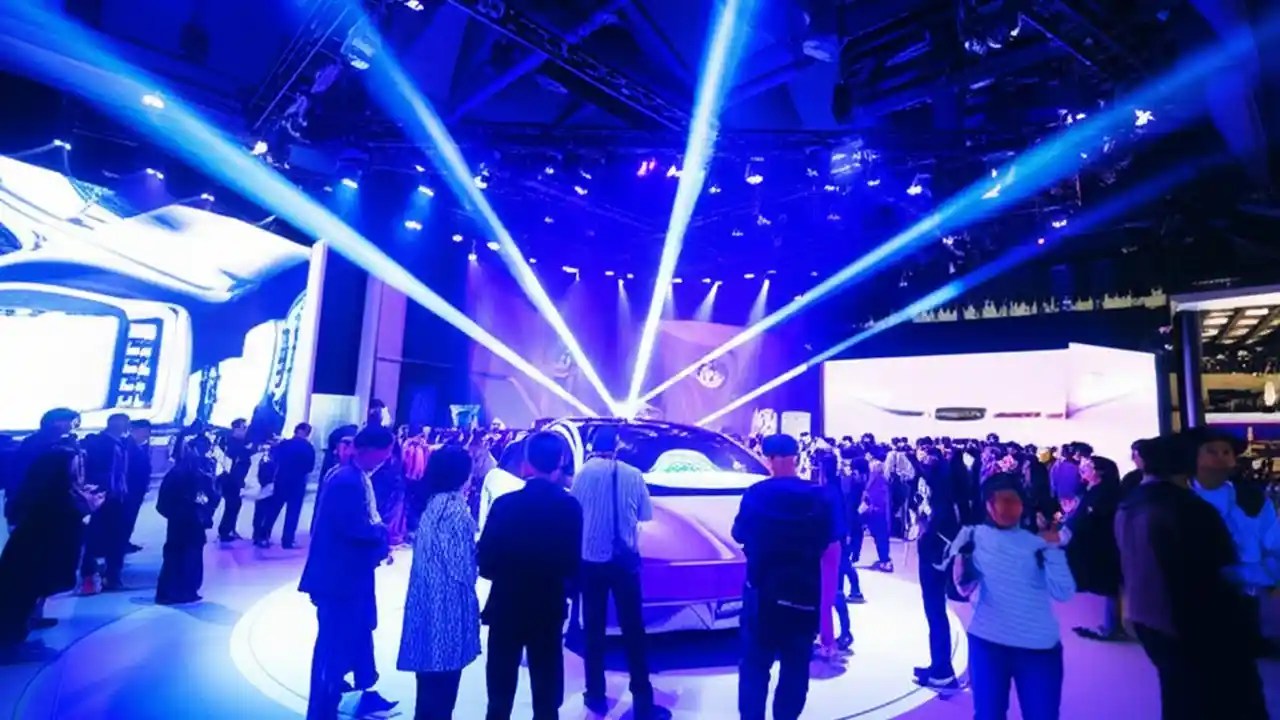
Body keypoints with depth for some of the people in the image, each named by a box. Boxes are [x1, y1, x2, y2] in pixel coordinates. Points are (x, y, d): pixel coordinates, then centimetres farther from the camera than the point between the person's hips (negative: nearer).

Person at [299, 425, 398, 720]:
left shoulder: (360, 477, 7)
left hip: (353, 573, 10)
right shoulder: (347, 480, -24)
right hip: (339, 576, -10)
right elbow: (355, 528, -29)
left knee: (355, 634, 22)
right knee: (335, 642, 4)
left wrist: (381, 538, -4)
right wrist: (384, 535, -14)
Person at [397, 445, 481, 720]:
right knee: (444, 676, 5)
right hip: (449, 600, -9)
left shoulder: (433, 504, 6)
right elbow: (461, 565, -19)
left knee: (431, 676, 21)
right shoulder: (456, 508, -20)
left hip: (428, 596, 9)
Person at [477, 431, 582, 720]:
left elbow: (485, 559, -9)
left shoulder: (505, 503, -15)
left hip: (507, 606, -1)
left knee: (501, 691, 15)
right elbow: (574, 562, -4)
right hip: (549, 608, 1)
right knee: (546, 691, 14)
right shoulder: (571, 507, -10)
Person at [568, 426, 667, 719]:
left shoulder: (583, 473, -6)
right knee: (633, 629, 9)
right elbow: (644, 515, 3)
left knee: (594, 629, 13)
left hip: (590, 558, 0)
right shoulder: (633, 475, -3)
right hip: (624, 559, 0)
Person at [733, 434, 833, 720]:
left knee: (755, 664, 11)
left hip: (762, 589, -1)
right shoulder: (818, 497, -6)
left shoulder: (756, 493, -10)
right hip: (804, 592, 1)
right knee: (796, 666, 15)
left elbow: (739, 534, 2)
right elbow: (825, 542, 4)